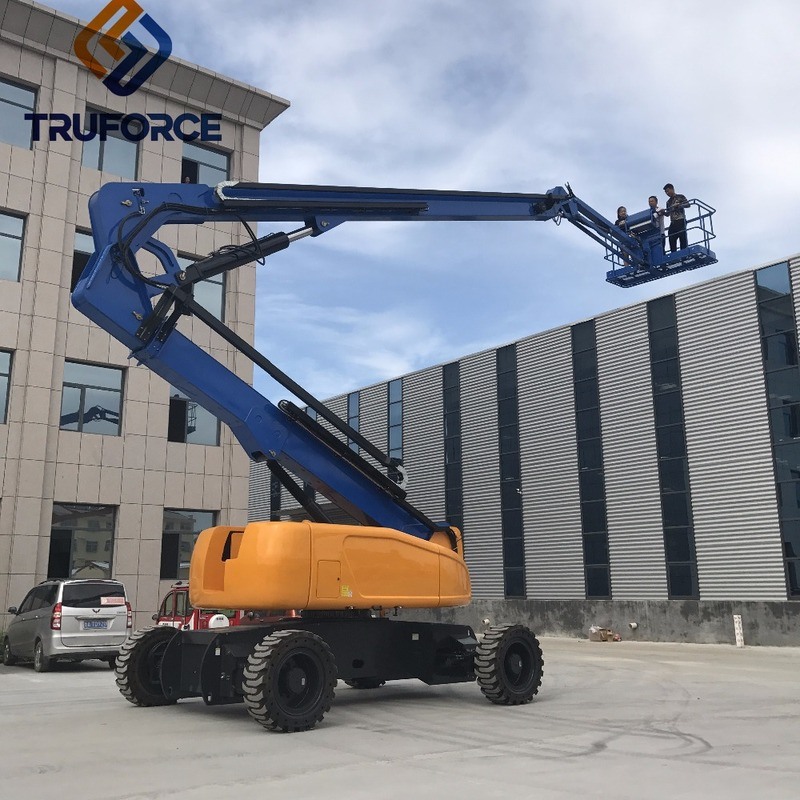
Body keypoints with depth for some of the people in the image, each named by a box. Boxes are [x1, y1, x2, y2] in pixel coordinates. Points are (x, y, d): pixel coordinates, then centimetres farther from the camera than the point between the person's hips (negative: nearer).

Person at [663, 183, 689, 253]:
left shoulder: (680, 197, 11)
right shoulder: (668, 202, 26)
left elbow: (688, 204, -2)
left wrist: (678, 205, -17)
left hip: (681, 221, -5)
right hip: (673, 223, 5)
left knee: (683, 238, -14)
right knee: (672, 239, -8)